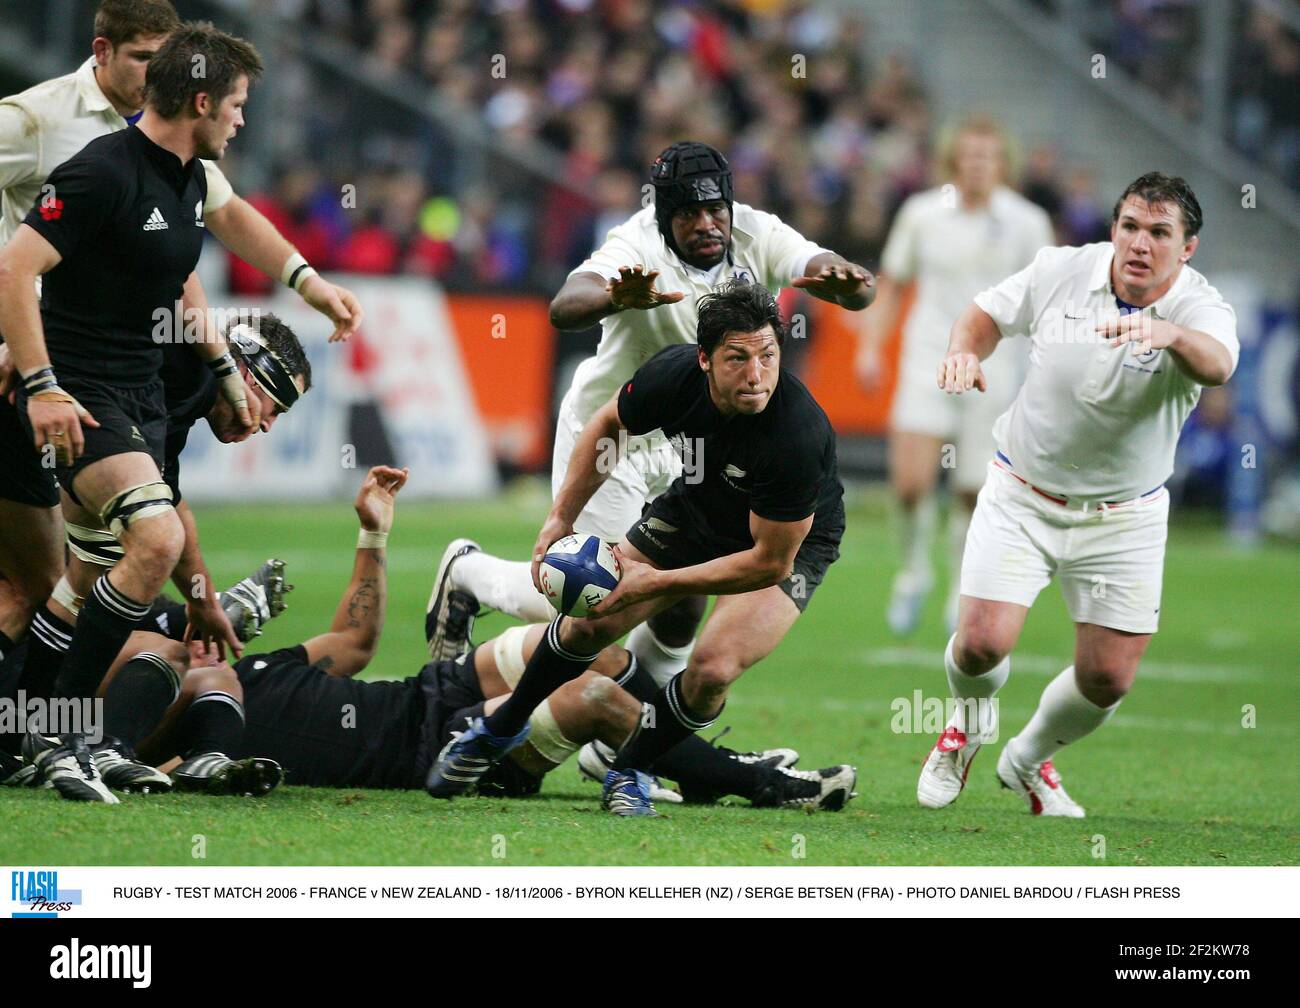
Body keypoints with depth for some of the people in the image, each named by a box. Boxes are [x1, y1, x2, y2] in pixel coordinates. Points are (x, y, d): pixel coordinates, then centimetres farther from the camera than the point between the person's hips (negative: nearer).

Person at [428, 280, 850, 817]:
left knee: (713, 669, -22)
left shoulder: (797, 435, -41)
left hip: (791, 540, -4)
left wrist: (659, 582, -31)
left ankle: (631, 769, 8)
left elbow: (771, 561, -30)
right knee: (589, 623, 0)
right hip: (697, 505, 4)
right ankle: (500, 728, 29)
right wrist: (560, 518, -7)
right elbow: (608, 425, -2)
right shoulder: (675, 373, -27)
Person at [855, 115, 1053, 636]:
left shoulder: (1027, 222, -2)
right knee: (910, 481, -14)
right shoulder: (921, 213, 0)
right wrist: (870, 347, 3)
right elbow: (890, 284, 11)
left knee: (974, 491, 1)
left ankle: (963, 596, 22)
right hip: (928, 359, 0)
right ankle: (913, 573, 12)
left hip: (993, 369, 0)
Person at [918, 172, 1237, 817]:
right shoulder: (1059, 272, -10)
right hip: (1021, 497, 0)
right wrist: (965, 350, -14)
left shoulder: (1200, 309, -18)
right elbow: (989, 313, 9)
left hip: (1123, 517, 0)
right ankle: (970, 724, 23)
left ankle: (1029, 760, 33)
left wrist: (1171, 334, -65)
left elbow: (1217, 364, -42)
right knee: (982, 642, -14)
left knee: (1107, 678, 0)